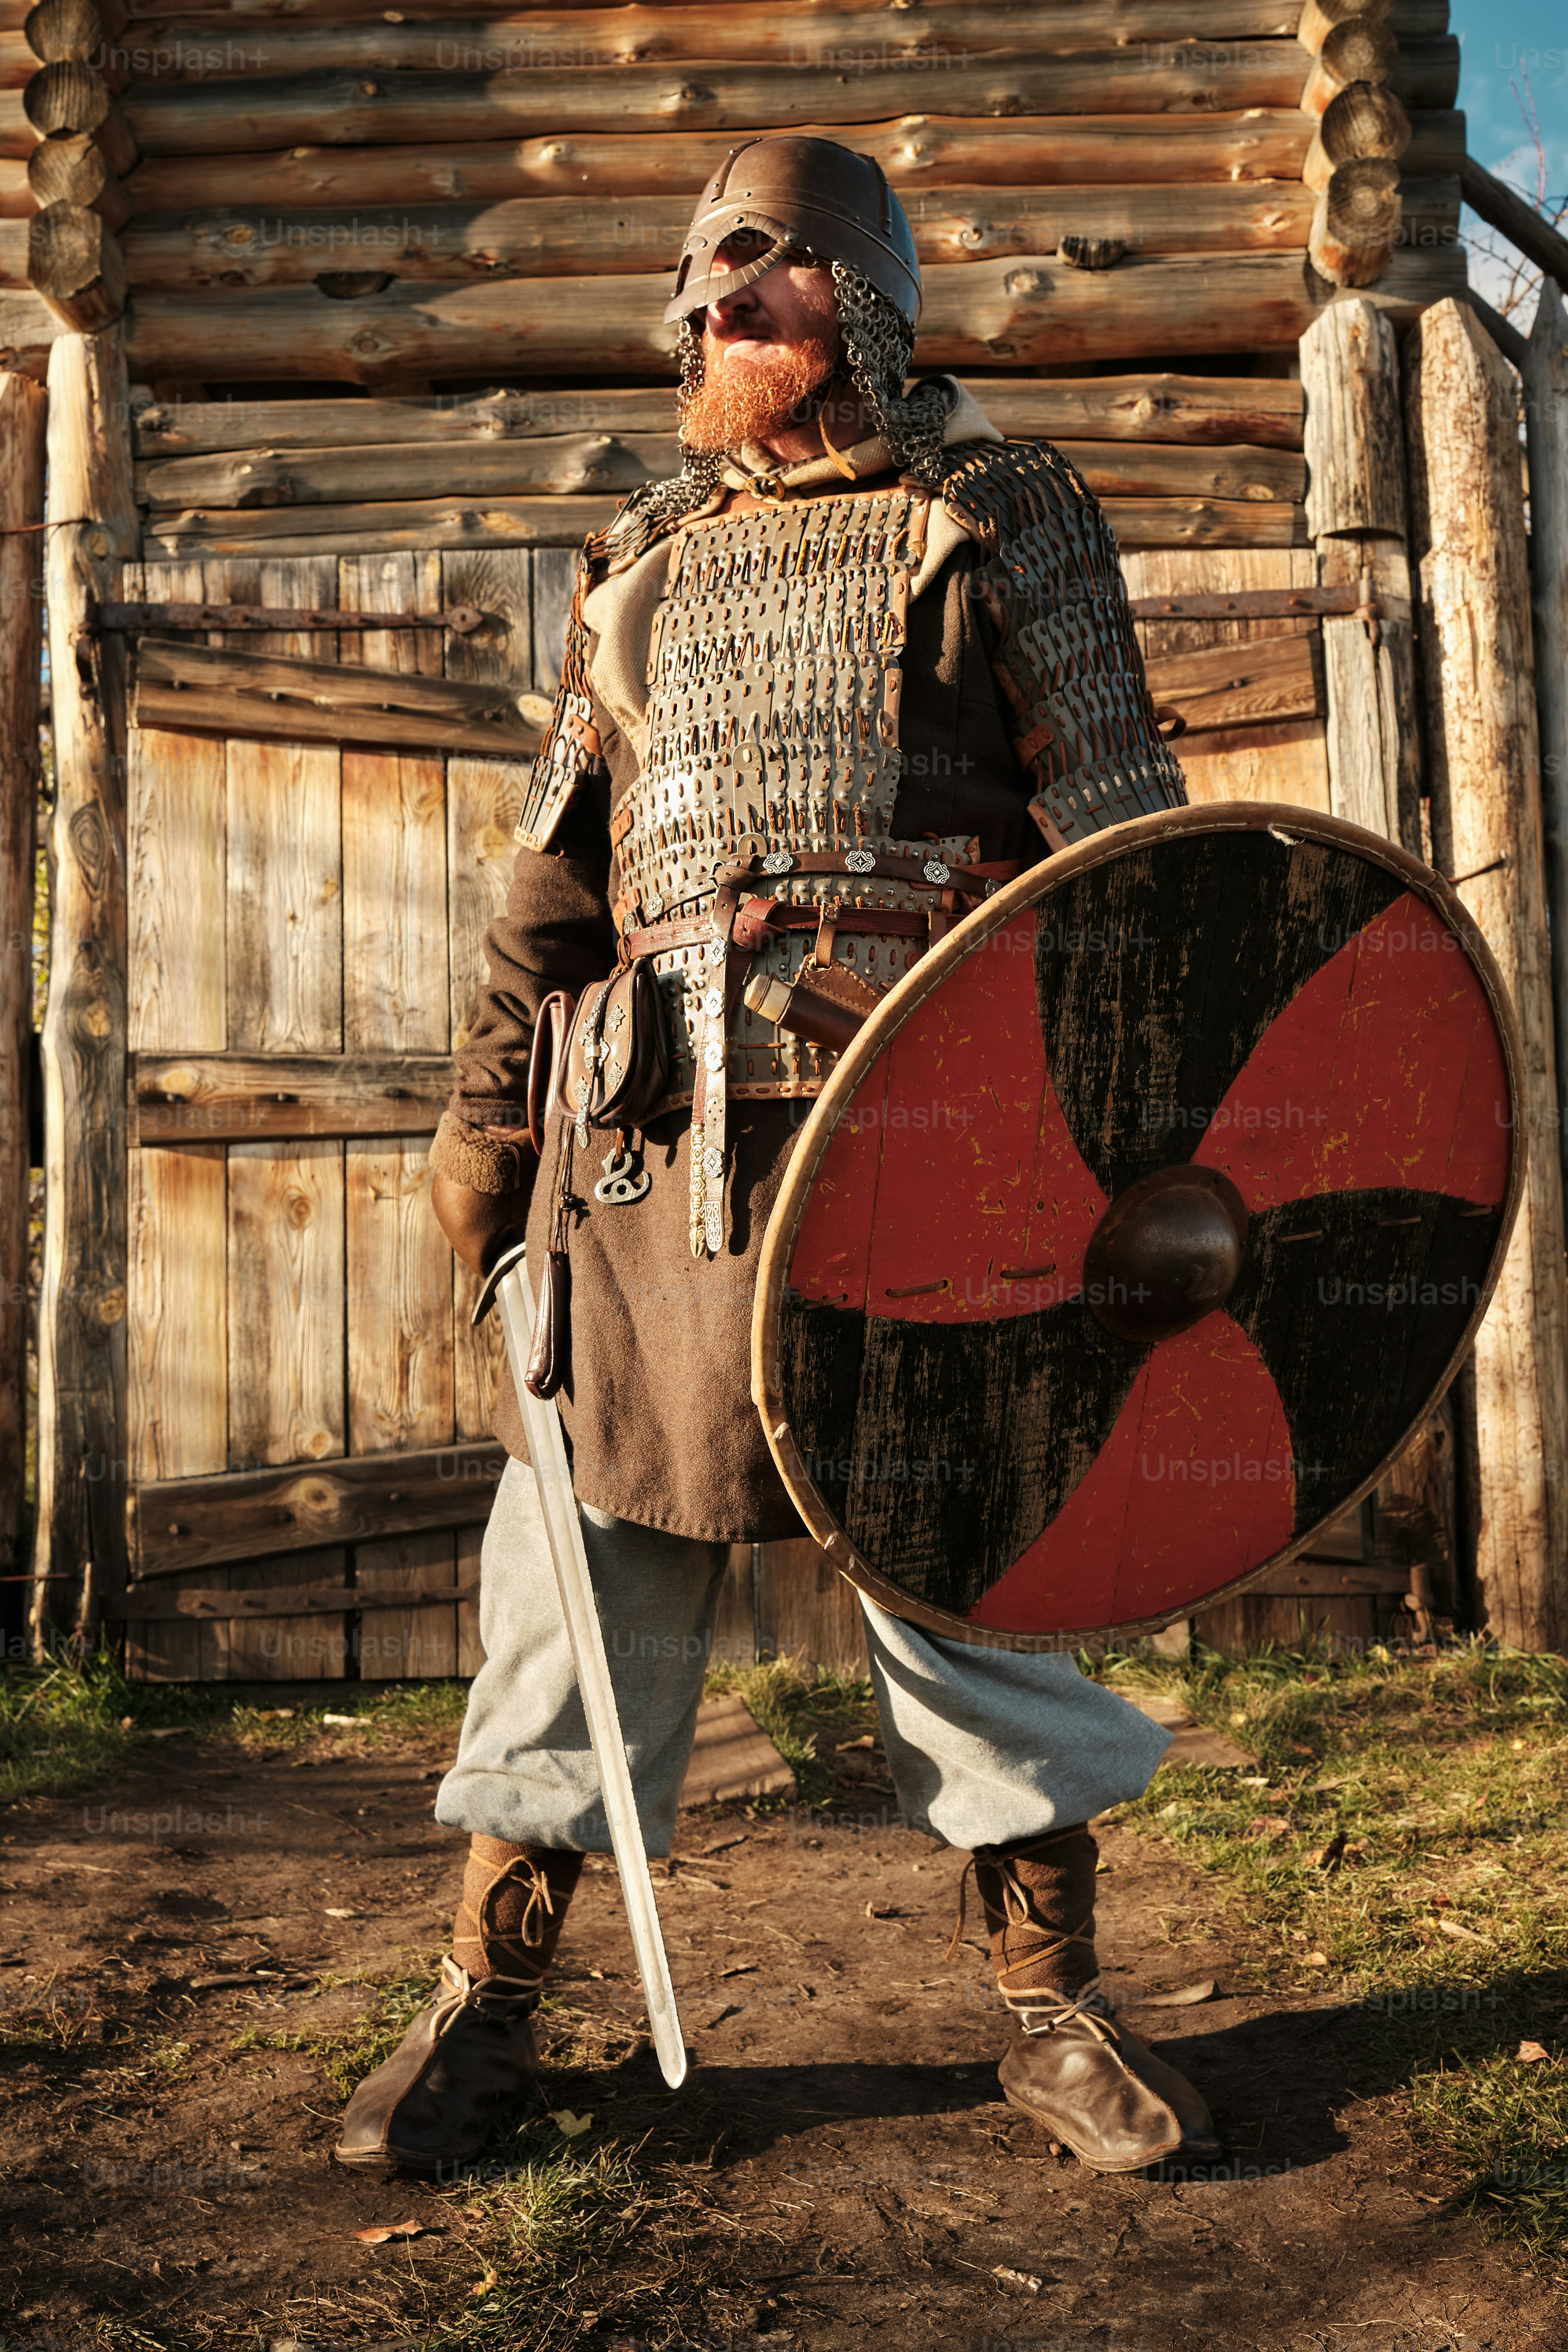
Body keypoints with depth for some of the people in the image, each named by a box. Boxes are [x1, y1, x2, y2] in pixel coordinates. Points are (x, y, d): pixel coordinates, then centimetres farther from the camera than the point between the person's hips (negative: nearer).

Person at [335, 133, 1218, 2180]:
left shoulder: (996, 515, 10)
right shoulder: (641, 565, 21)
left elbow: (1121, 827, 3)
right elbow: (555, 869, 20)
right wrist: (488, 1108, 13)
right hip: (660, 1124, 4)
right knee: (594, 1541, 5)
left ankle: (1054, 2012, 20)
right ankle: (487, 2003, 19)